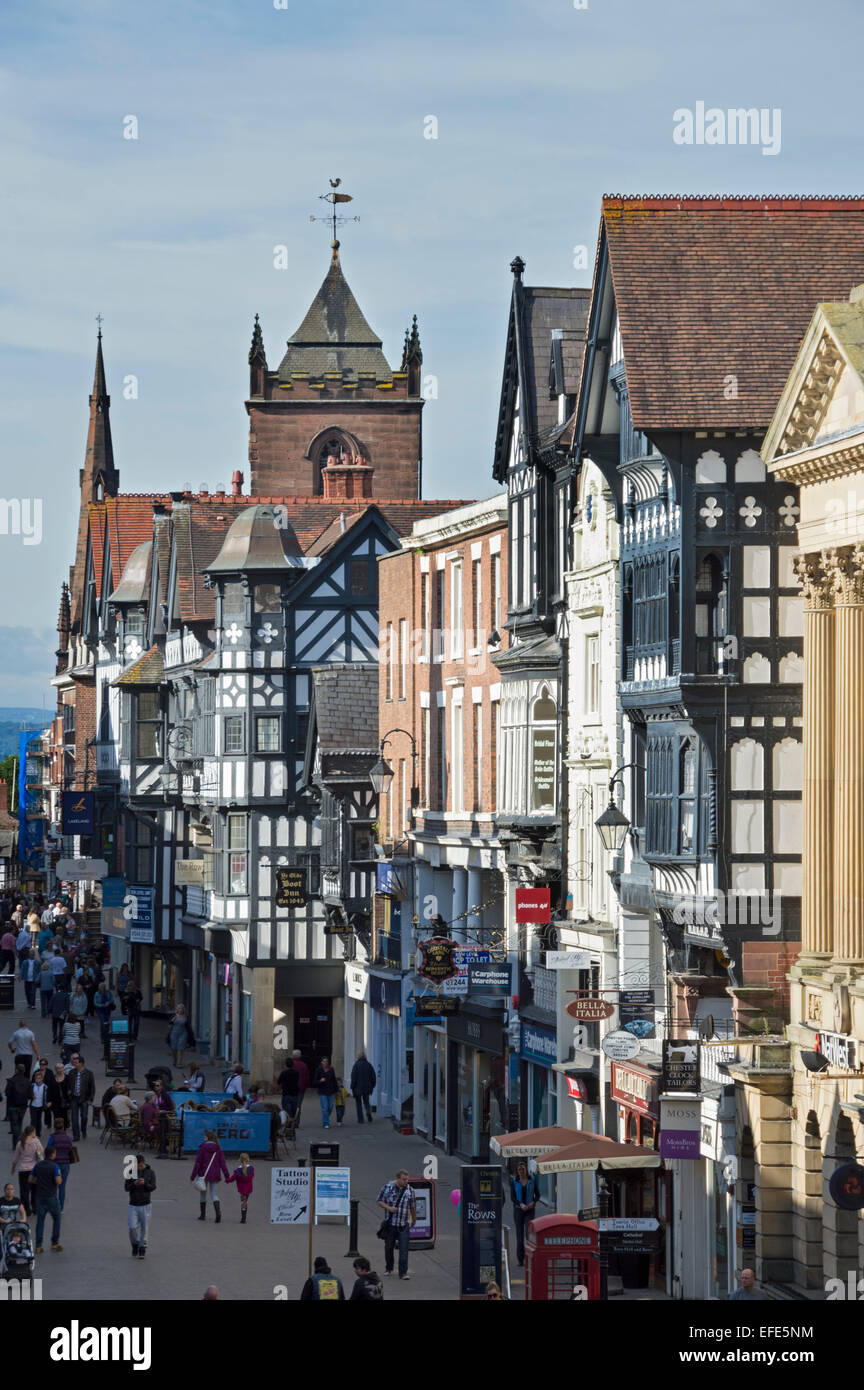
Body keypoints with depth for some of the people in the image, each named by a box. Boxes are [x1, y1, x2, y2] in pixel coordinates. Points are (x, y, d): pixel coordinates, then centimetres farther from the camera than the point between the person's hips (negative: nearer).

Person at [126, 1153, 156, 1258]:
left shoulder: (150, 1172, -2)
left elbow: (153, 1187, -10)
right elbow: (126, 1187, -7)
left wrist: (145, 1183, -30)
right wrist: (134, 1184, -27)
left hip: (145, 1205, 0)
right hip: (133, 1205, 0)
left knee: (145, 1228, 2)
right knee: (132, 1228, -7)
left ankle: (142, 1248, 14)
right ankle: (135, 1245, 17)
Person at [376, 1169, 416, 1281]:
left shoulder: (410, 1190, 2)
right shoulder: (388, 1187, -3)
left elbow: (413, 1207, 14)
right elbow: (379, 1201, 2)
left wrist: (414, 1220, 23)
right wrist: (389, 1208, -14)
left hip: (404, 1225, 0)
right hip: (390, 1224, 0)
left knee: (404, 1248, -9)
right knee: (389, 1247, 12)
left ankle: (403, 1272, -9)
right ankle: (388, 1268, 33)